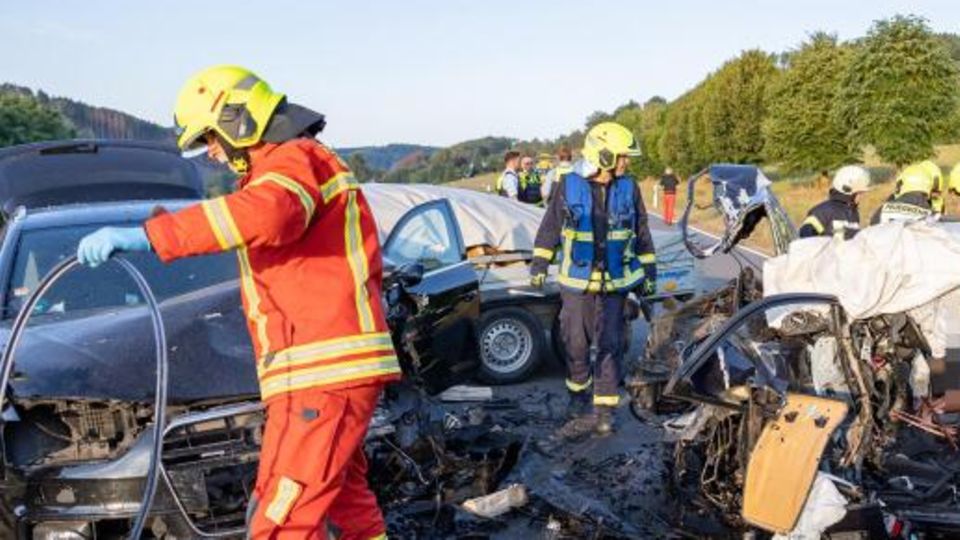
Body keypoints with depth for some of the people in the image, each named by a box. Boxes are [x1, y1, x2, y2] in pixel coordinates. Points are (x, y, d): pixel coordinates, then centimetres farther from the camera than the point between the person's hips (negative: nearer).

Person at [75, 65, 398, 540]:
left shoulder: (293, 160, -8)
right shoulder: (287, 165, 25)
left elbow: (263, 215, -32)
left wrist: (145, 236, -33)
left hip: (325, 374, -11)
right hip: (330, 371, 11)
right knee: (344, 495, 24)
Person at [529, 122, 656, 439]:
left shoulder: (629, 188, 1)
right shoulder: (568, 186, -4)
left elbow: (641, 233, 10)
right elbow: (550, 226, 6)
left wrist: (648, 271, 11)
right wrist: (540, 263, 5)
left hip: (616, 282, 1)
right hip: (576, 281, -1)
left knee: (609, 346, 1)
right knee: (576, 344, 6)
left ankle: (603, 410, 9)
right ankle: (578, 398, 26)